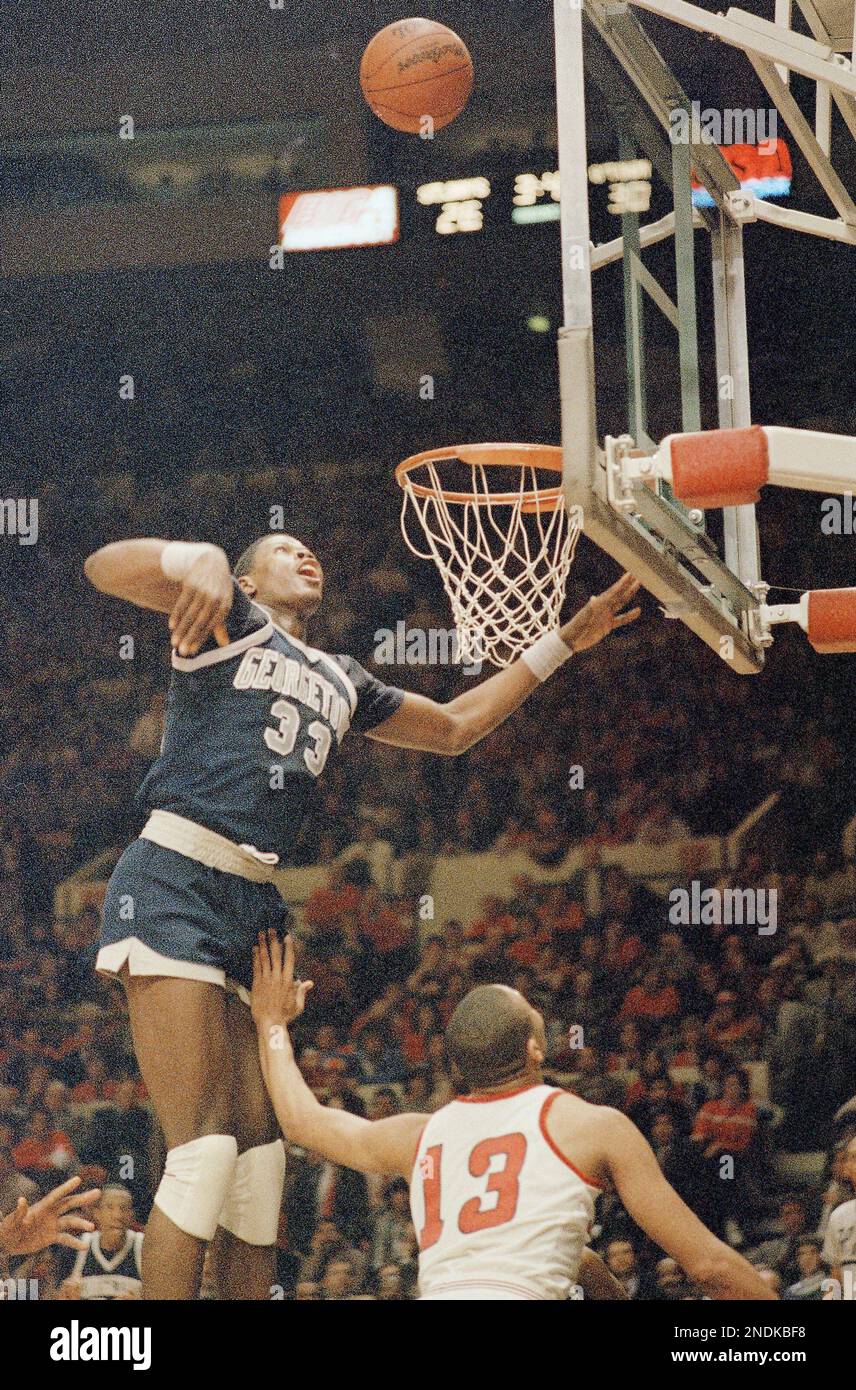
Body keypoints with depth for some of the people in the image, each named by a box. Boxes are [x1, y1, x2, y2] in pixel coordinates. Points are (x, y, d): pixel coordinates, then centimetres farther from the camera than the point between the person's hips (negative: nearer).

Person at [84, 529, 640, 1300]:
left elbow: (456, 726, 39)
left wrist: (565, 641, 38)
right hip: (175, 882, -8)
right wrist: (201, 560, -27)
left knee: (261, 1162, 2)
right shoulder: (232, 617, 8)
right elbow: (104, 566, -7)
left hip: (255, 902, 8)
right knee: (204, 1152, -17)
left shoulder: (342, 681, 28)